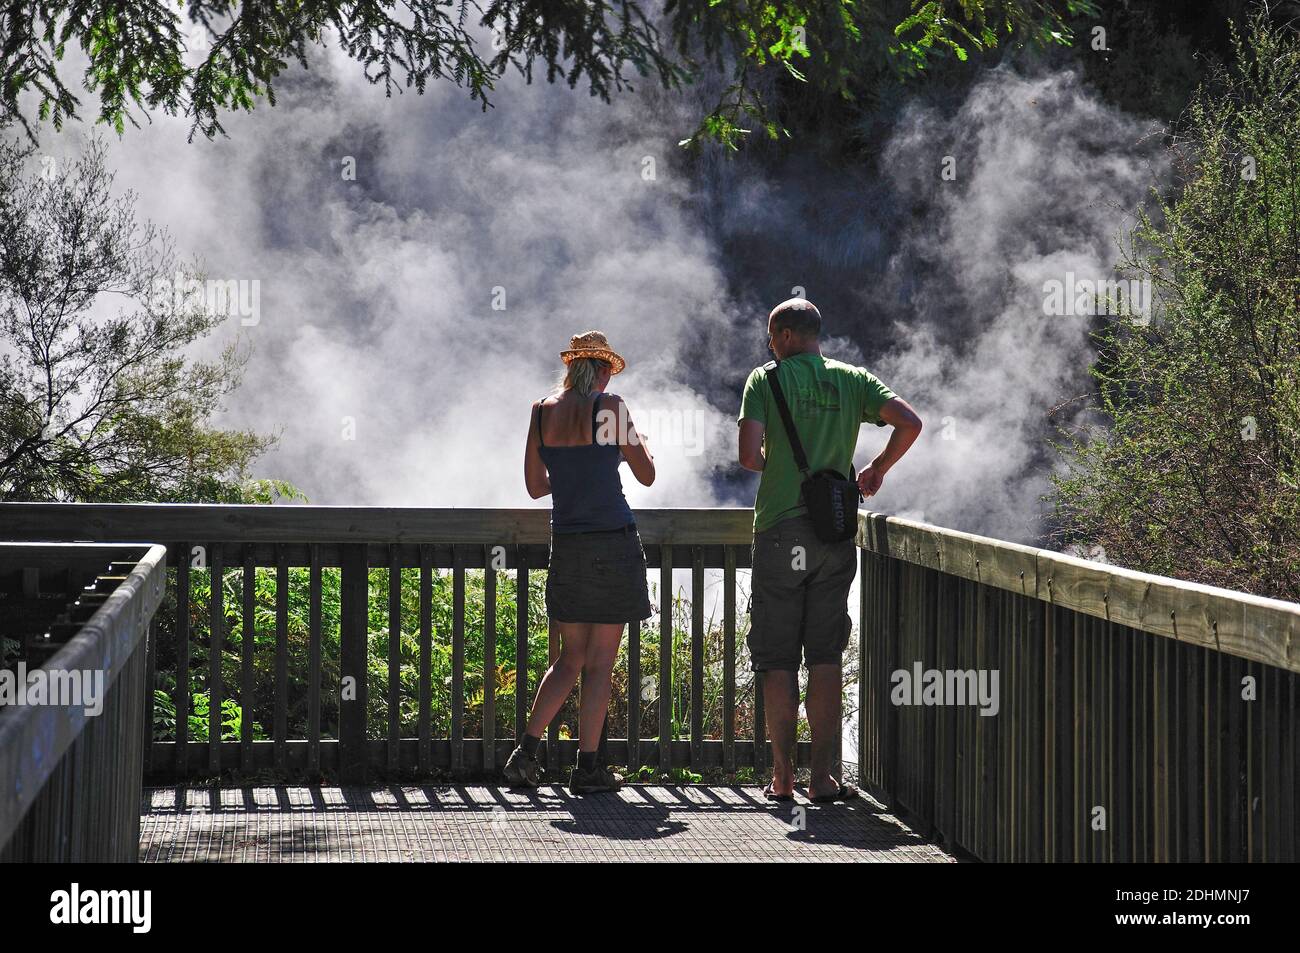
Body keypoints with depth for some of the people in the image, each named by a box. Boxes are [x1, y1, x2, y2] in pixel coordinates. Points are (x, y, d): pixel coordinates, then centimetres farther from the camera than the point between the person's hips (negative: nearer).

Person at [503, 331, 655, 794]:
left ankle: (525, 751, 6)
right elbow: (647, 475, 1)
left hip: (566, 544, 5)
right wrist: (640, 445, 22)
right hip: (614, 542, -4)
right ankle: (587, 766, 2)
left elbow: (535, 486, 12)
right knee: (600, 661, 1)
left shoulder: (543, 410, 6)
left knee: (570, 658, 15)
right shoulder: (610, 408, -7)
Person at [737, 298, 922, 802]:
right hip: (835, 534, 3)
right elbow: (910, 423, -4)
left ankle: (782, 778, 5)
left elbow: (749, 454, -11)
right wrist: (878, 469, 11)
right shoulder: (853, 380, 8)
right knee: (825, 657, 6)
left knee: (777, 660, 5)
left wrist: (774, 465, 11)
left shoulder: (766, 380, -1)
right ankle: (822, 777, 4)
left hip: (779, 530, -3)